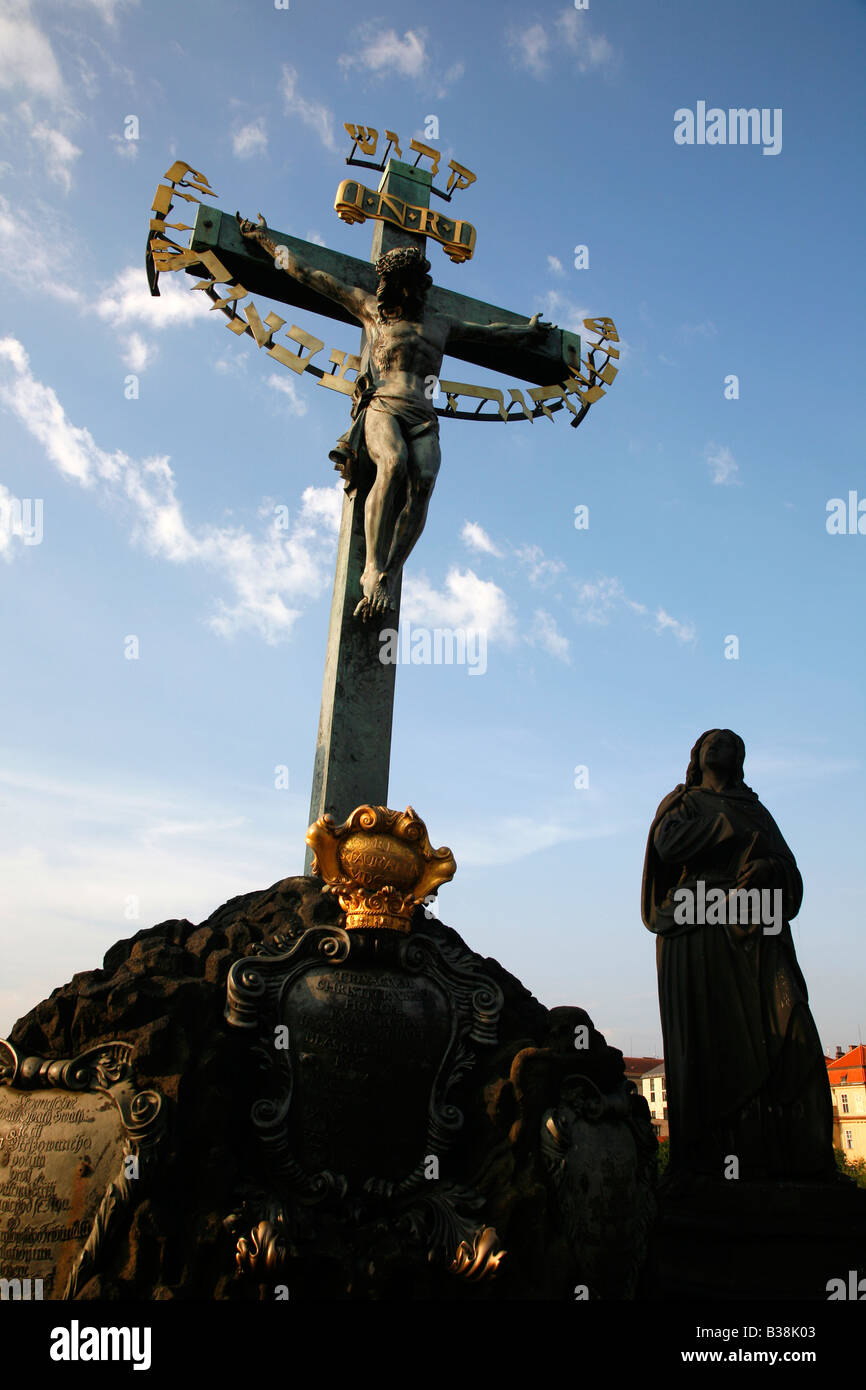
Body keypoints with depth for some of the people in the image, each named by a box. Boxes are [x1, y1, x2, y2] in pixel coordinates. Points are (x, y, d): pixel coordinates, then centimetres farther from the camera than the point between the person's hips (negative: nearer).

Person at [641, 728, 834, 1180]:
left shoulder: (757, 810, 27)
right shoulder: (682, 802, 21)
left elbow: (789, 869, 13)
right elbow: (667, 843, -3)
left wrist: (768, 866, -10)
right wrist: (734, 826, -1)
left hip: (756, 932, 3)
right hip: (699, 931, -2)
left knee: (786, 1033, -15)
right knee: (710, 1040, -13)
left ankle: (795, 1158, -18)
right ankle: (709, 1160, -15)